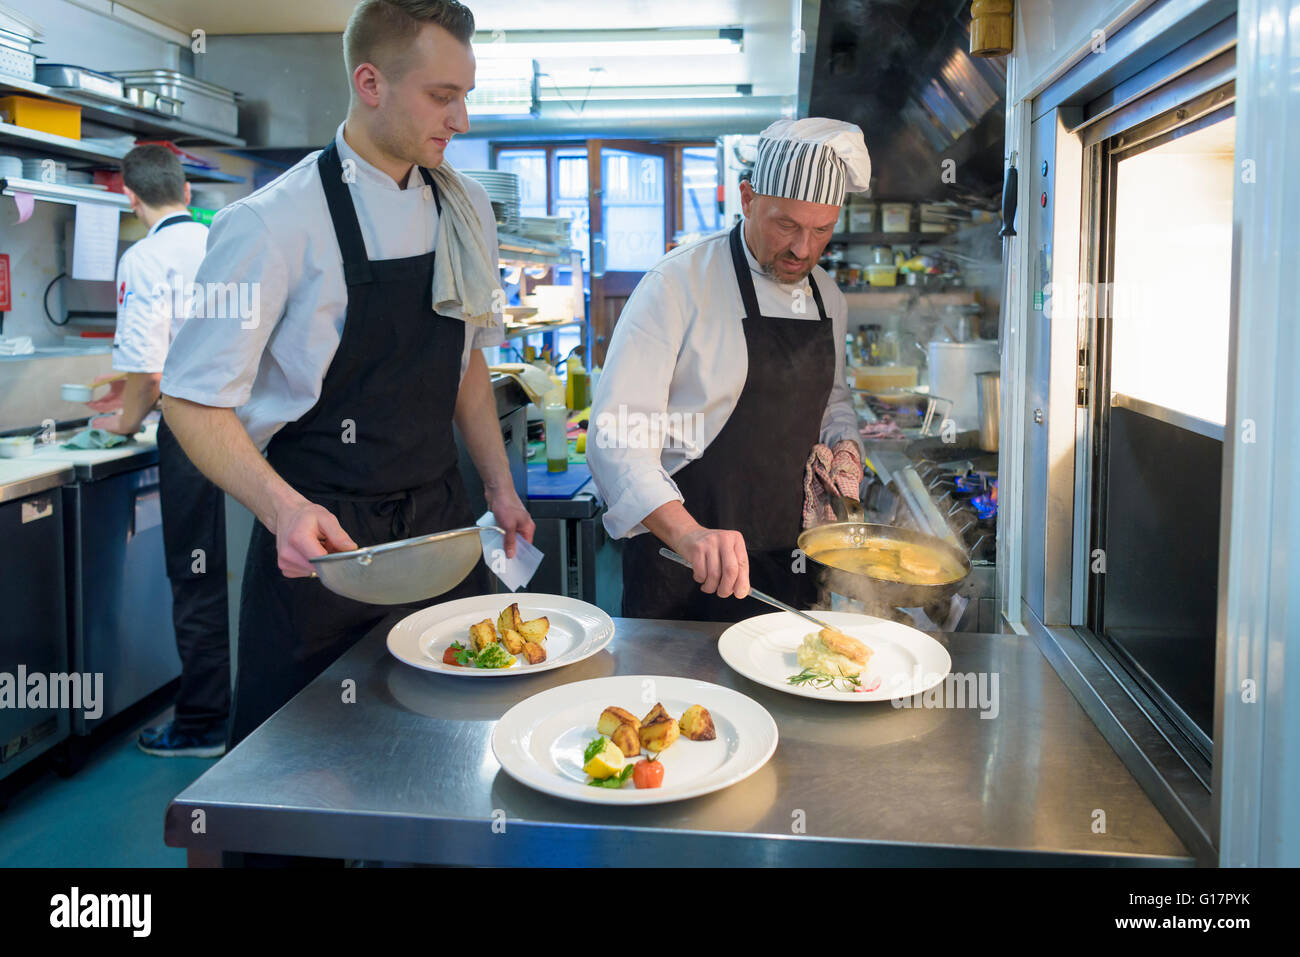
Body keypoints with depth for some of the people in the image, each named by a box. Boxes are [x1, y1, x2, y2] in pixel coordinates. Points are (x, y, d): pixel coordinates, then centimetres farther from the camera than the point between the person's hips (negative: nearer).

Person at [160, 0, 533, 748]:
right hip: (323, 535, -5)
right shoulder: (277, 223, -15)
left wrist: (499, 486, 10)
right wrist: (284, 509, -28)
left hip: (441, 519, 5)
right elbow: (195, 399, -13)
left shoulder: (465, 209, 5)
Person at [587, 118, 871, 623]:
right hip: (683, 563, -6)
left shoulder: (827, 297, 7)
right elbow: (618, 438, -23)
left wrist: (845, 444, 0)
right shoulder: (679, 284, -15)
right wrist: (688, 534, -38)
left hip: (787, 562, 6)